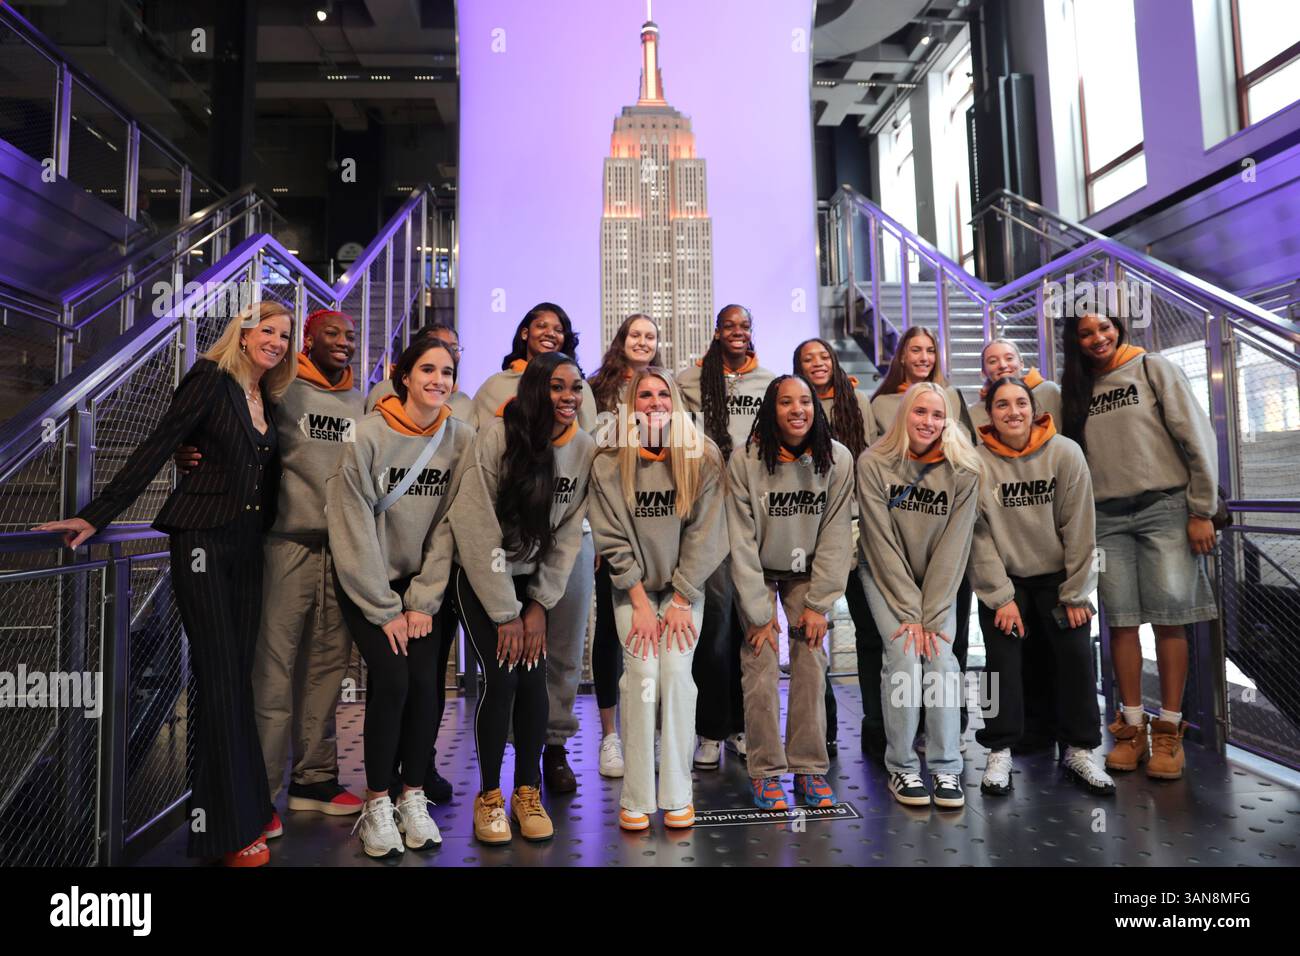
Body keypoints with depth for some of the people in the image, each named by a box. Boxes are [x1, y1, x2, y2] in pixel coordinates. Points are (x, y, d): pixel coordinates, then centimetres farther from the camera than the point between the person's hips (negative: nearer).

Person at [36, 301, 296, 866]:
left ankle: (248, 805, 17)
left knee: (240, 673, 9)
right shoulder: (211, 379, -5)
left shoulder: (266, 399, 14)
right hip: (203, 539, -6)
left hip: (246, 543, 7)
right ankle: (226, 828, 2)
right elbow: (155, 450, -10)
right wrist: (96, 517, -14)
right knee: (219, 676, -6)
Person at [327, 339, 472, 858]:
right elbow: (354, 528, -13)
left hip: (423, 584, 3)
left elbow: (448, 527, -4)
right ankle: (377, 804, 5)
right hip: (366, 583, -2)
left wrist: (422, 602, -8)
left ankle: (413, 796, 11)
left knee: (425, 682, -10)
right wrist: (385, 610, -13)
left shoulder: (462, 439, -5)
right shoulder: (369, 434, -13)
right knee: (391, 679, -14)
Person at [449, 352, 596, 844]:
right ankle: (489, 794, 10)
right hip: (481, 578, -3)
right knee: (501, 677, -11)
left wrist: (539, 606, -6)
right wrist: (505, 613, -16)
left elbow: (568, 535, -3)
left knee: (534, 678, -6)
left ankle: (528, 791, 15)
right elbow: (478, 530, -19)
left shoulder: (585, 449, -9)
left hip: (534, 579, 3)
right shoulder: (497, 438, -20)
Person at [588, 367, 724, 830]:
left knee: (676, 671, -12)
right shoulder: (610, 462, -6)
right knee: (641, 673, -12)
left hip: (684, 586, 0)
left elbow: (704, 535, -9)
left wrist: (680, 600, -11)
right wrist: (640, 602, -11)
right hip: (632, 587, 0)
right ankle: (636, 797, -1)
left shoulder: (703, 457, -7)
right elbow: (612, 539, -7)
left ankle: (678, 794, 2)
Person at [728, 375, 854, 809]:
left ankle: (810, 768, 11)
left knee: (812, 664, -4)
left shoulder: (837, 459, -13)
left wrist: (819, 604, -11)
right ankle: (766, 773, 5)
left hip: (807, 573, 2)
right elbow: (741, 540, -17)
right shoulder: (745, 460, -19)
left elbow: (836, 535, -10)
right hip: (758, 573, -2)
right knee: (761, 668, -8)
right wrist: (757, 612, -16)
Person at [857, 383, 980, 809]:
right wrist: (909, 613, -17)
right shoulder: (873, 464, -14)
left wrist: (931, 617, -16)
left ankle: (947, 768, 0)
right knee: (903, 656, -17)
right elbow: (882, 542, -15)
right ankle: (901, 766, -2)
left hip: (939, 581, 2)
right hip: (886, 578, -1)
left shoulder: (963, 471, -10)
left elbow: (953, 548, -11)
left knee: (941, 657, -14)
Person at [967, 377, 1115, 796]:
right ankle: (1000, 752, 5)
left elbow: (1079, 527, -9)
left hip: (1057, 574, 1)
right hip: (1001, 577, -1)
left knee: (1077, 655, -3)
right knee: (1003, 659, -8)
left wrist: (1075, 593, -9)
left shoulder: (1065, 453, -10)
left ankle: (1079, 749, 14)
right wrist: (1001, 597, -13)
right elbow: (978, 534, -11)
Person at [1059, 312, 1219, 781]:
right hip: (1106, 517, 3)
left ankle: (1169, 731, 7)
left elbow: (1197, 438, -2)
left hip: (1164, 508, -3)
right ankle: (1133, 727, 11)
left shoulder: (1154, 368, 3)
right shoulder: (1077, 389, 13)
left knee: (1169, 619, -2)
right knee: (1121, 622, 2)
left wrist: (1202, 511, -7)